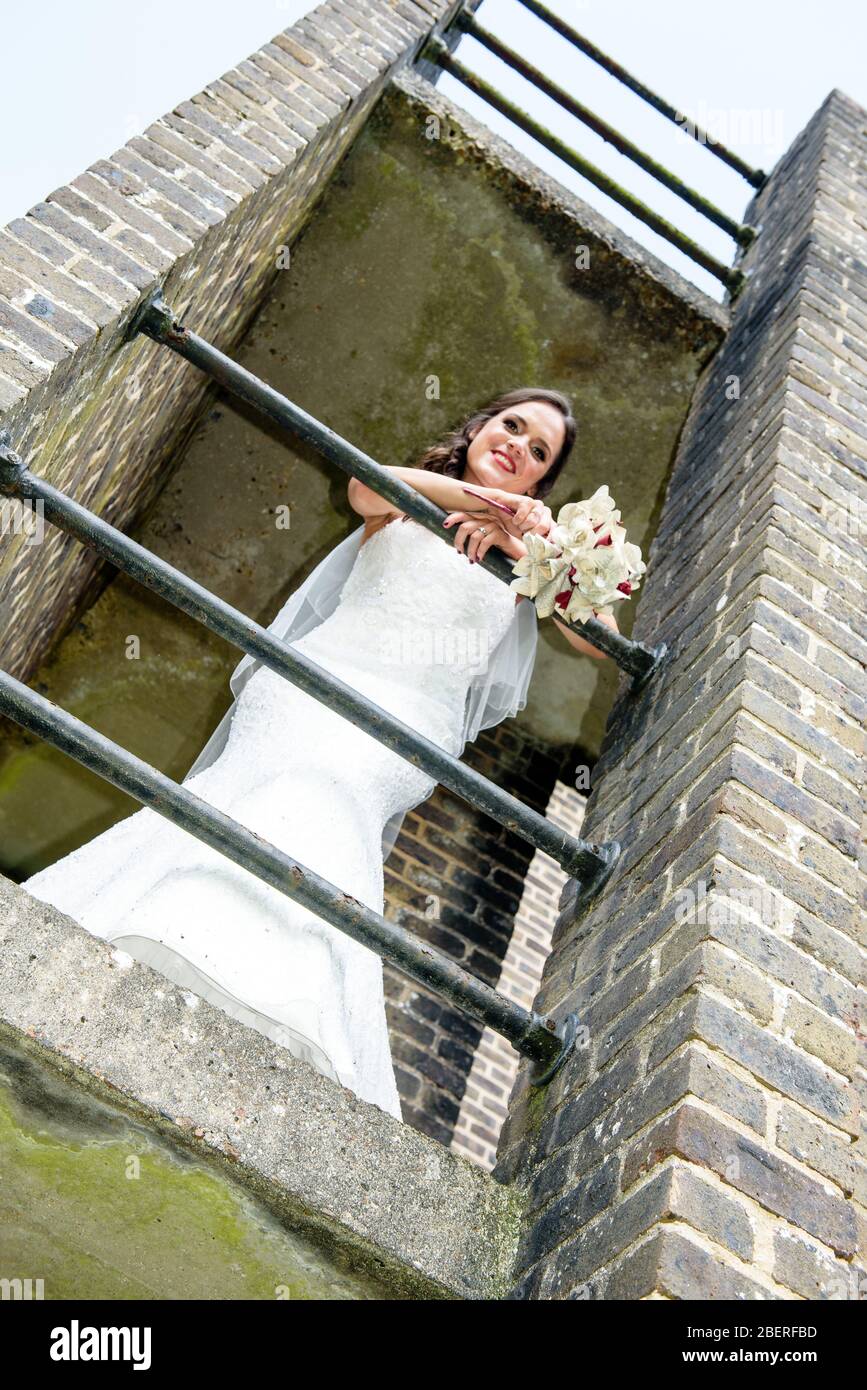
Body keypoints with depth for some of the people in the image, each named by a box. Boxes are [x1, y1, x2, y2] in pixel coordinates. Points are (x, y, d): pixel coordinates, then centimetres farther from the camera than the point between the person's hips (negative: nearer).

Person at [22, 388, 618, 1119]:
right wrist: (474, 493, -13)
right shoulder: (402, 503, 25)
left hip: (400, 731, 0)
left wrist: (542, 547, 3)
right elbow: (366, 486, -1)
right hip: (317, 688, 1)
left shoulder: (526, 551, 27)